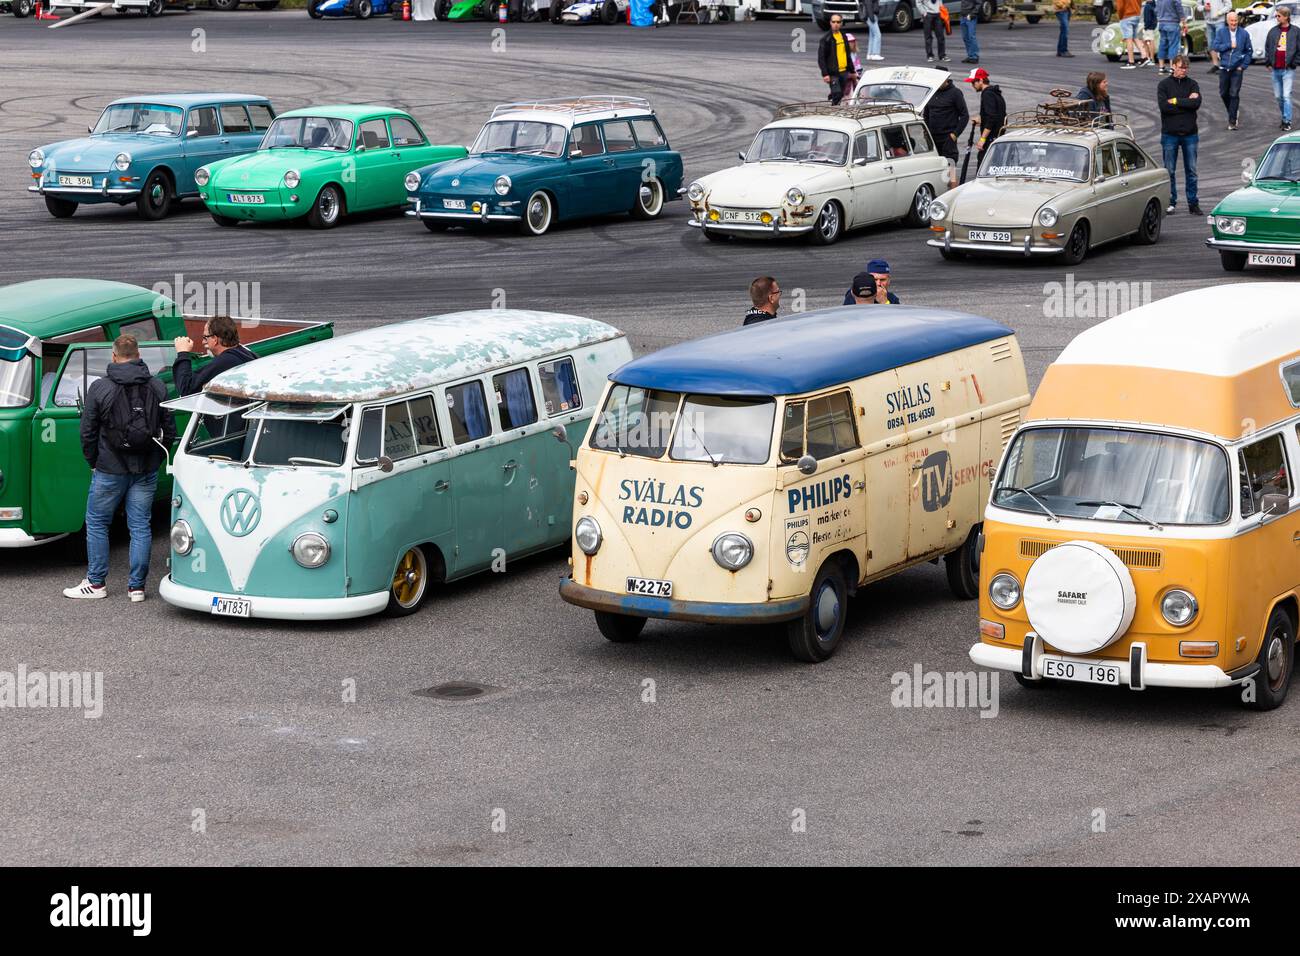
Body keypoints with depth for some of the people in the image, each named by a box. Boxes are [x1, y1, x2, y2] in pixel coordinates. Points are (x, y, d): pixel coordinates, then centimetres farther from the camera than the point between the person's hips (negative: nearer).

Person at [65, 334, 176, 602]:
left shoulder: (100, 387, -8)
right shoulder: (158, 387, 2)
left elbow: (88, 432, -4)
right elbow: (169, 430, 7)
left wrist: (93, 462, 10)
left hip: (110, 470, -3)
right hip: (147, 471, 3)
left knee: (96, 523, 10)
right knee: (140, 526, 8)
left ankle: (96, 583, 12)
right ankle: (137, 586, 8)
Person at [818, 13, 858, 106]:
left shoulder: (843, 37, 14)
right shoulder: (826, 39, -7)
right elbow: (821, 58, -10)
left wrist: (852, 71, 23)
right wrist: (825, 74, -18)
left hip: (844, 72, 6)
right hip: (833, 73, -6)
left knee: (841, 95, 9)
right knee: (837, 94, -14)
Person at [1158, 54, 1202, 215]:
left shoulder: (1192, 84, 7)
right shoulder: (1164, 85, 1)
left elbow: (1196, 103, -10)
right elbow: (1164, 106, -14)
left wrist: (1176, 101, -11)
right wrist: (1186, 102, -10)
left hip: (1190, 134, 2)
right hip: (1170, 134, -2)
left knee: (1191, 171, 4)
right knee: (1169, 171, 3)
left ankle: (1193, 203, 9)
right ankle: (1170, 202, 12)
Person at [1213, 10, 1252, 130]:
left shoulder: (1244, 34, -1)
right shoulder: (1221, 32, 0)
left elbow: (1249, 51, 5)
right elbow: (1215, 47, -5)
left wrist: (1243, 65, -2)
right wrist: (1229, 45, -15)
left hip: (1237, 69, -2)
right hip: (1224, 67, 2)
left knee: (1234, 94, -8)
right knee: (1223, 93, 10)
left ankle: (1232, 122, -5)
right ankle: (1233, 111, 37)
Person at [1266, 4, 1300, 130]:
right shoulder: (1273, 31, 8)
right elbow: (1267, 47, 16)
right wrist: (1268, 62, 9)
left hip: (1288, 69, -5)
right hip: (1275, 69, 5)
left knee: (1286, 96, -11)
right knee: (1278, 96, 11)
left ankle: (1287, 121, -8)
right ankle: (1285, 116, 27)